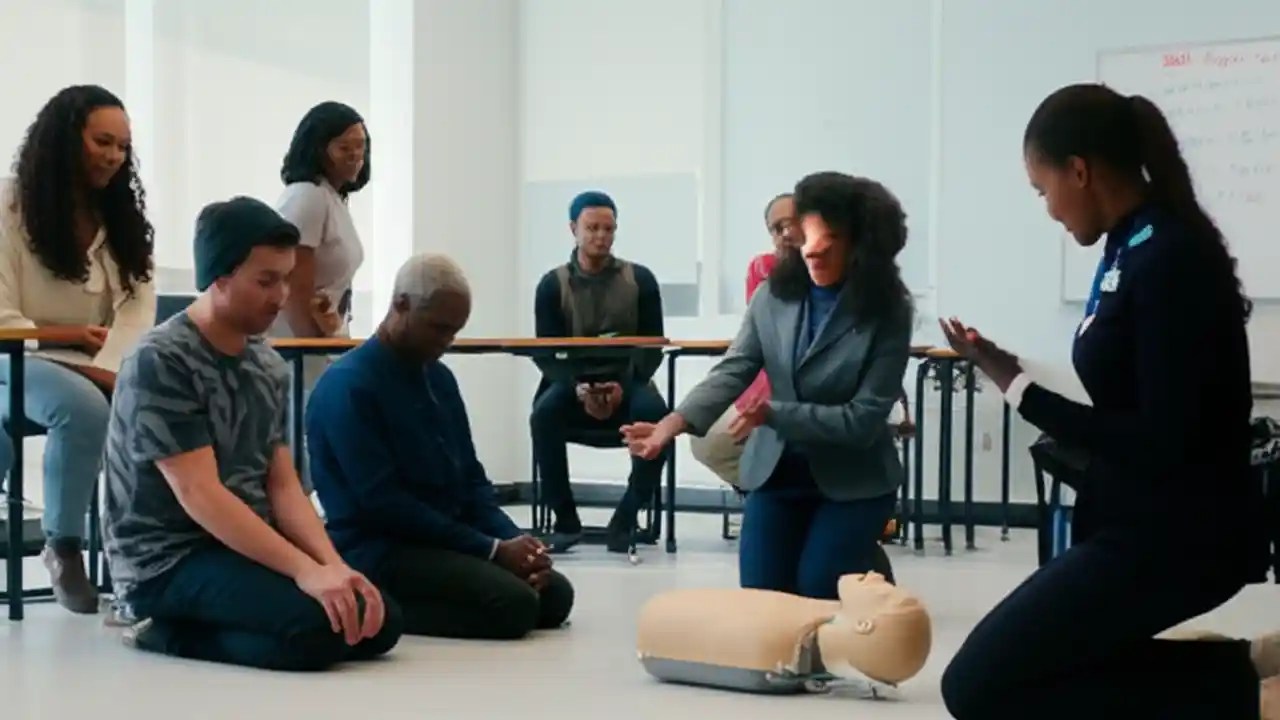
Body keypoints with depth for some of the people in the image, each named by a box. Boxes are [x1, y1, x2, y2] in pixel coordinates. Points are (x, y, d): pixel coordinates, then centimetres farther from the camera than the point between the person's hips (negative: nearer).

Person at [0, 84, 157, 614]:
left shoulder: (122, 215, 12)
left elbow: (137, 307, -3)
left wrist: (108, 373, -21)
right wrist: (80, 337, -17)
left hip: (93, 372, 4)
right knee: (82, 406, -36)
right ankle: (63, 548, -18)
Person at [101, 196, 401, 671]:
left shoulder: (269, 366, 8)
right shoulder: (160, 362, -16)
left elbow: (283, 486, 6)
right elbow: (199, 496, -22)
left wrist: (334, 565, -12)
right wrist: (307, 570, -28)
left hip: (248, 548, 8)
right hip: (168, 562, -8)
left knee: (378, 623, -7)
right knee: (320, 626, -28)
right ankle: (167, 630, -4)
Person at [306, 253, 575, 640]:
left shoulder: (439, 378, 12)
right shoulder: (348, 385, -14)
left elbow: (470, 477, 15)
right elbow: (382, 502, -20)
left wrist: (513, 540, -5)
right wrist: (493, 550, -19)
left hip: (446, 541, 9)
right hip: (378, 550, -9)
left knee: (555, 594, -5)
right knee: (515, 604, -24)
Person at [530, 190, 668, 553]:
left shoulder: (640, 280, 3)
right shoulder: (553, 285, 2)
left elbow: (653, 348, 1)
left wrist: (624, 386, -19)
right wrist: (578, 389, -22)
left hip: (626, 385, 0)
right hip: (572, 384, 0)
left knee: (654, 412, -34)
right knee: (544, 412, -33)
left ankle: (625, 519, -19)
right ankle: (565, 520, -17)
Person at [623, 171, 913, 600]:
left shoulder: (887, 313, -15)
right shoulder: (772, 297, -4)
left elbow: (864, 418, -19)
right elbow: (732, 372, -12)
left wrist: (773, 413, -29)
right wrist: (674, 423, -30)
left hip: (853, 480, -3)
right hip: (775, 471, 4)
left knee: (816, 593, -11)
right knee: (761, 595, 0)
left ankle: (865, 560, 20)